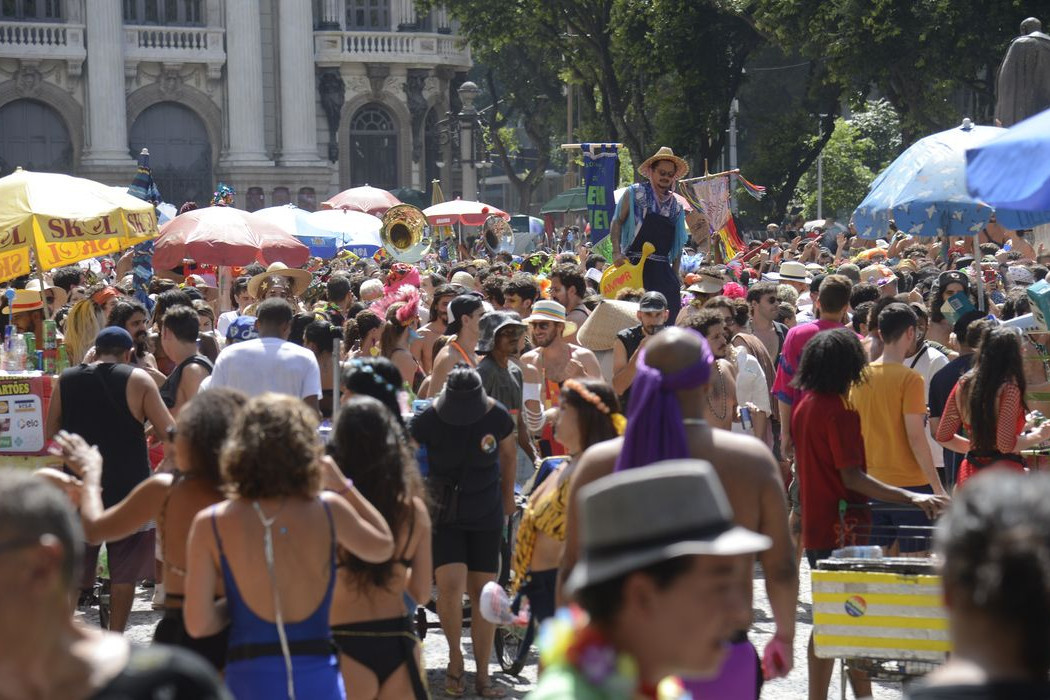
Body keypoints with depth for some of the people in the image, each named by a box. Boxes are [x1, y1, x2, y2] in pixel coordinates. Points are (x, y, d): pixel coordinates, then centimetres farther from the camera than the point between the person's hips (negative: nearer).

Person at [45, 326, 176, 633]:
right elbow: (169, 432, -8)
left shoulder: (67, 380, 2)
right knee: (124, 569, 8)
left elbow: (51, 431, 11)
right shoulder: (137, 380, -7)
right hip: (126, 487, -3)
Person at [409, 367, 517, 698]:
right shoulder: (428, 420, -15)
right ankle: (455, 656, 8)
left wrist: (508, 496, 20)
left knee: (483, 593, 3)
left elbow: (508, 455, 10)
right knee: (451, 586, -18)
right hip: (443, 517, -2)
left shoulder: (497, 417, -10)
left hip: (486, 518, 2)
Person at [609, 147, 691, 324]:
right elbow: (617, 221, 0)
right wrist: (616, 253, -13)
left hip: (663, 269, 5)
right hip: (635, 265, -5)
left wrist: (675, 275, 13)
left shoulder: (676, 206, 16)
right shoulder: (634, 193, 3)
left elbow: (678, 243, 19)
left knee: (670, 314, -1)